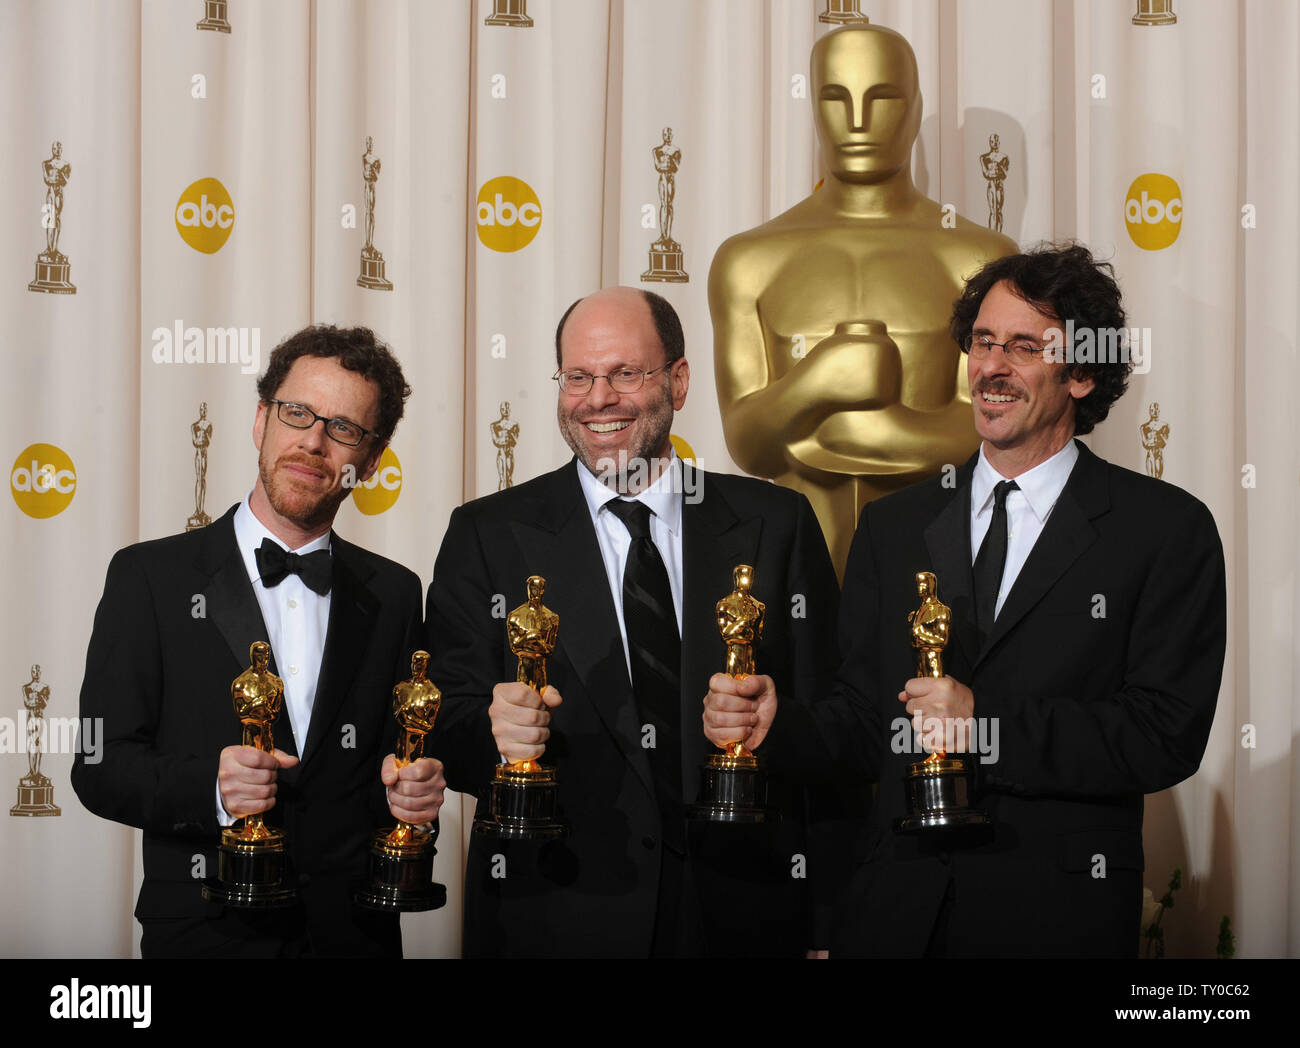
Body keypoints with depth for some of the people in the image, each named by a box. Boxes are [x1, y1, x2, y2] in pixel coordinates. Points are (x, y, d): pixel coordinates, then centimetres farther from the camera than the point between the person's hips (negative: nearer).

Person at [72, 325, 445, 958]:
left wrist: (409, 792, -10)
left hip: (355, 932, 3)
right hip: (205, 935, -3)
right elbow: (101, 767, -6)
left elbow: (398, 765, 13)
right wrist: (208, 786, -24)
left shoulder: (393, 593, 8)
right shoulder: (149, 577, -3)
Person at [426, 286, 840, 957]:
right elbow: (450, 722, -2)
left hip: (742, 917, 1)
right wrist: (497, 736, -25)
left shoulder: (776, 525, 4)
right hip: (554, 920, -1)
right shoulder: (487, 537, 2)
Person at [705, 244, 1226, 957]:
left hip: (1060, 919, -3)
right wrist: (775, 723, -10)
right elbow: (866, 727, 10)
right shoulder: (892, 528, 11)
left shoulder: (1168, 530, -2)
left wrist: (986, 723, -18)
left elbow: (1168, 736, -10)